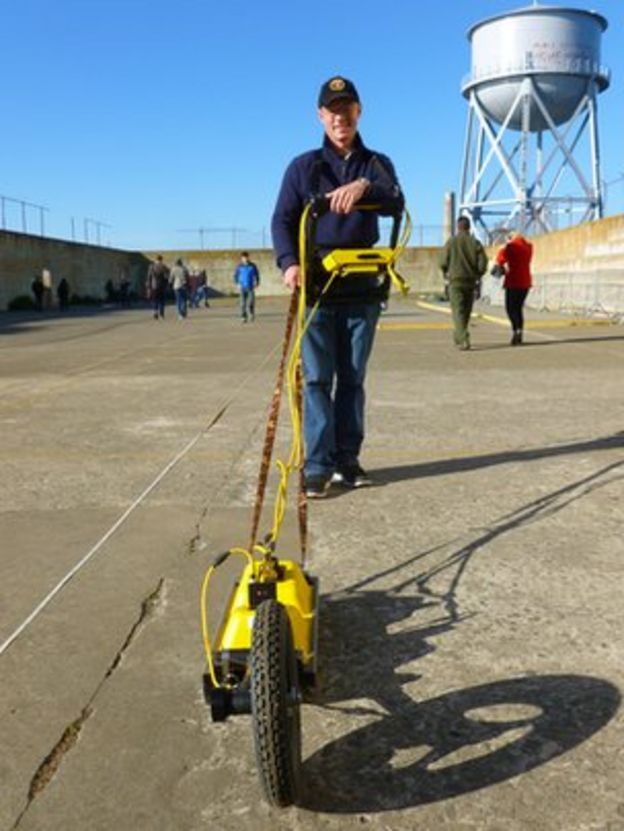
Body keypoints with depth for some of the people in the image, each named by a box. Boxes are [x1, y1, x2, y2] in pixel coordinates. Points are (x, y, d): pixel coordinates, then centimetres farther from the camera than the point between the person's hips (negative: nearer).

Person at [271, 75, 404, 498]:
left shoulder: (377, 165, 12)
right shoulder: (304, 167, 8)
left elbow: (396, 205, -8)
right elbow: (283, 220, 0)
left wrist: (365, 187, -28)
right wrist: (289, 262, -19)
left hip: (363, 287, 2)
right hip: (317, 285, -2)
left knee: (353, 378, 7)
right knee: (317, 378, -5)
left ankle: (347, 459, 15)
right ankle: (317, 465, -2)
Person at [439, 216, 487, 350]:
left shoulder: (451, 241, -5)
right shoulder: (475, 243, 0)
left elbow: (443, 262, -5)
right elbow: (483, 263, -4)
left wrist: (446, 273, 16)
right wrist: (477, 275, 15)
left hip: (455, 280, -3)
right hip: (470, 281, 3)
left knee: (458, 311, -5)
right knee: (466, 311, 17)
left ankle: (463, 339, -21)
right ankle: (458, 337, 30)